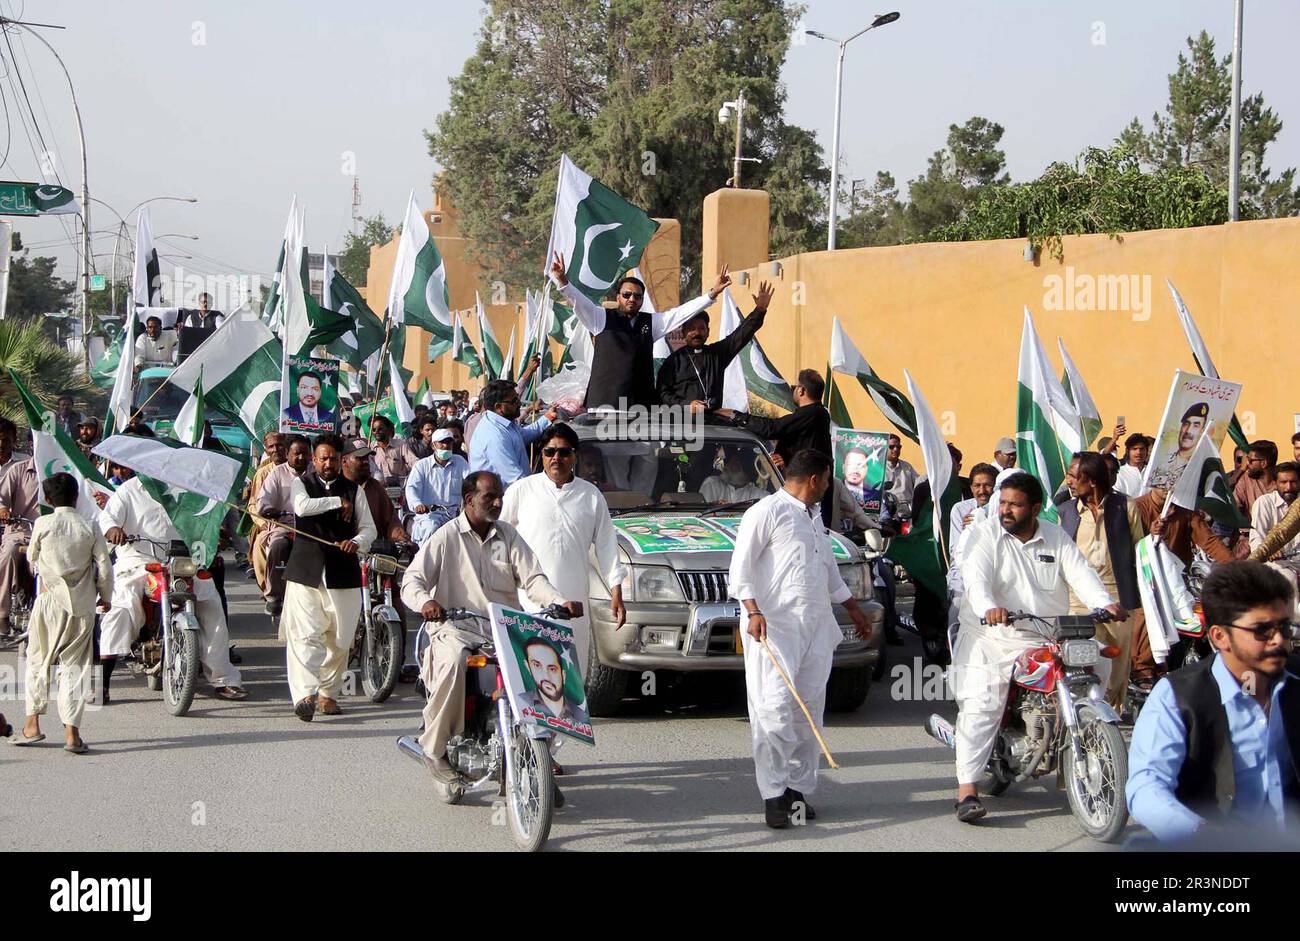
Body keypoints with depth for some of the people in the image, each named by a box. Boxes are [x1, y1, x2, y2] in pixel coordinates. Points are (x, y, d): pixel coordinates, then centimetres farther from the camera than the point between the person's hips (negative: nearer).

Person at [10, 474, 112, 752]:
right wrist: (105, 596, 13)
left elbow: (32, 559, 9)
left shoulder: (42, 524, -5)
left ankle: (33, 724, 12)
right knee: (75, 667, 4)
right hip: (81, 607, 1)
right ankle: (72, 732, -3)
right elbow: (104, 567, -2)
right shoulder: (90, 528, -3)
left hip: (49, 601, -1)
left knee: (38, 661, 14)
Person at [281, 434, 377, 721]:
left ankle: (328, 693, 17)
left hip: (343, 573, 3)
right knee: (304, 635, -14)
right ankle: (305, 694, -24)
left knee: (340, 640, 4)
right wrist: (339, 502, -5)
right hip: (306, 571, -3)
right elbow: (302, 506, -13)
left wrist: (356, 542, -9)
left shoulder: (353, 489, 15)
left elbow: (369, 528, 13)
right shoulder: (301, 483, 9)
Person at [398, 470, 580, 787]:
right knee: (454, 660, -37)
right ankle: (434, 747, -24)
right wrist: (425, 601, -28)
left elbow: (532, 578, 5)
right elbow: (411, 579, -3)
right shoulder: (447, 537, 4)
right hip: (455, 628, -4)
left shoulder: (509, 536, 15)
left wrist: (561, 602, -15)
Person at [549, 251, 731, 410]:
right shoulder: (602, 318, 6)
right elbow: (579, 301, -7)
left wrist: (712, 293, 4)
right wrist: (562, 280, -25)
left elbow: (682, 312, 13)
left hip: (641, 404, 3)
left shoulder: (651, 322, 16)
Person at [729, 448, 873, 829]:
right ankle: (774, 794, -9)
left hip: (817, 626, 8)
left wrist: (853, 609, 37)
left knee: (809, 710, 4)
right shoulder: (767, 512, -4)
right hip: (775, 625, -8)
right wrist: (753, 612, -22)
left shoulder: (813, 518, 22)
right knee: (775, 709, -12)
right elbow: (741, 566, -10)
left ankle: (799, 787, 9)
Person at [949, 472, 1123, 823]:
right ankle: (967, 790, -19)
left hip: (1047, 640, 3)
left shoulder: (1057, 537, 11)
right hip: (990, 638, -3)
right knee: (980, 707, -16)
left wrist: (1105, 604, -22)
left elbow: (1080, 573, -2)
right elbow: (976, 577, -17)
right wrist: (989, 608, -39)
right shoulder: (983, 535, 0)